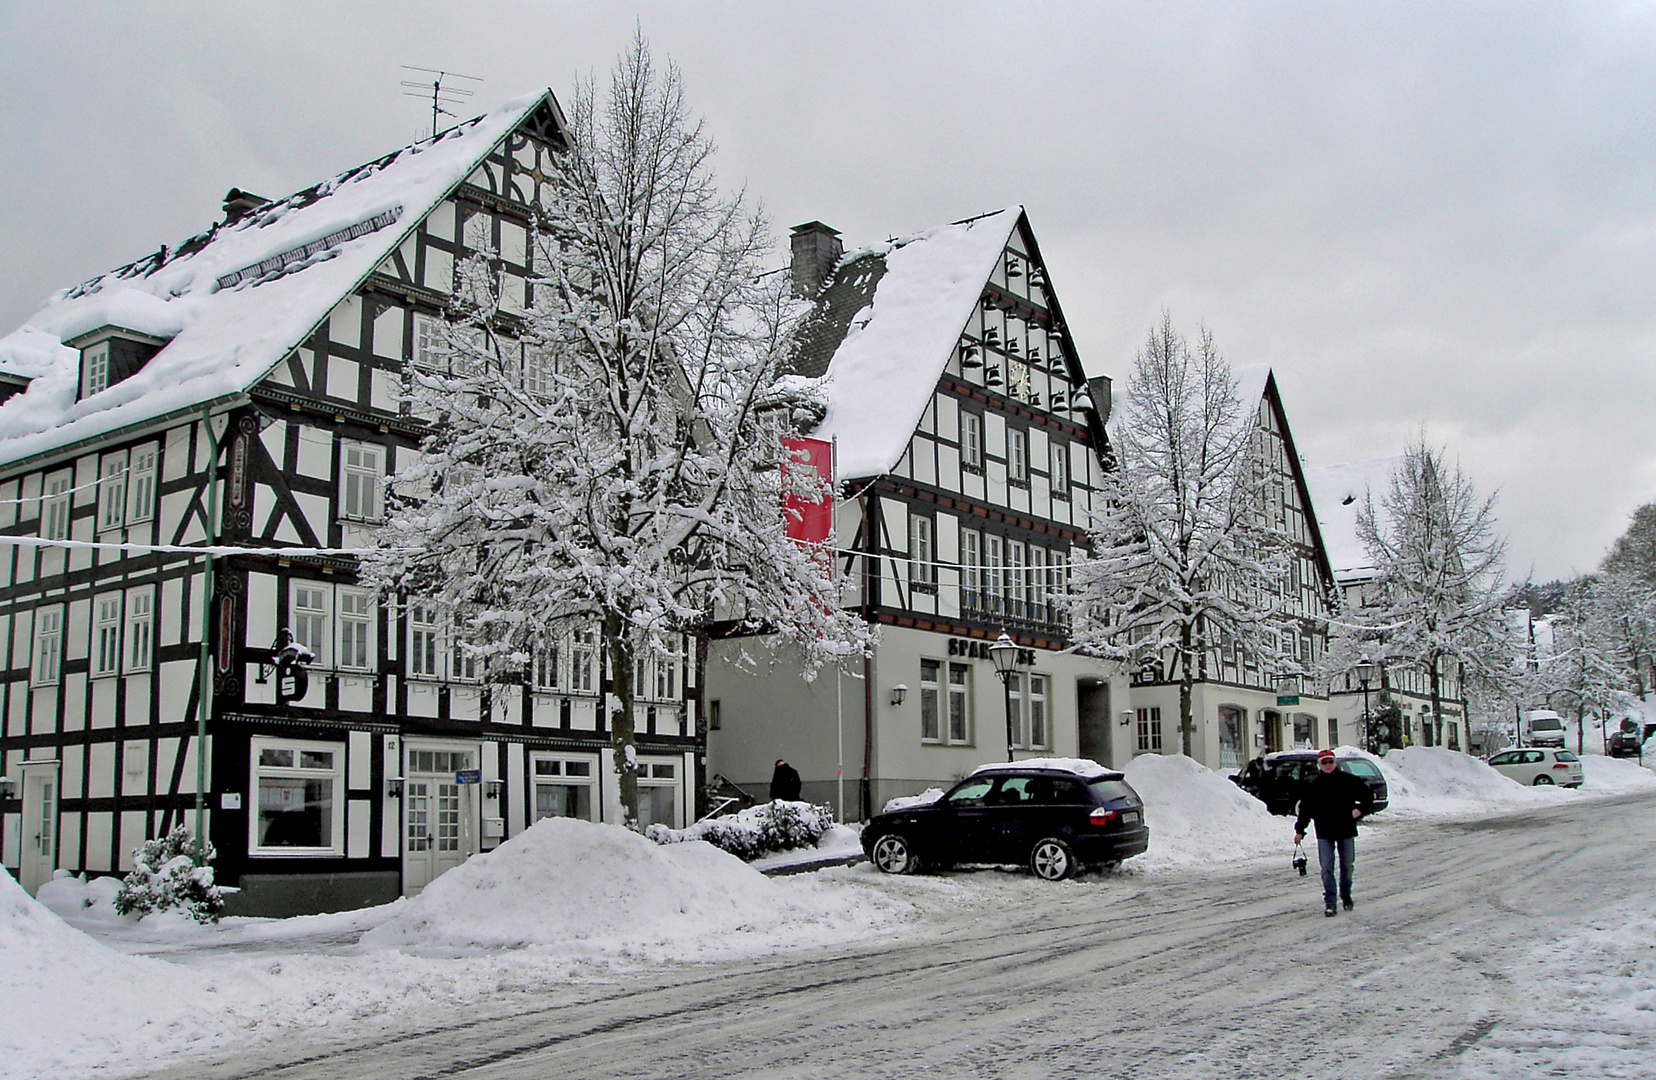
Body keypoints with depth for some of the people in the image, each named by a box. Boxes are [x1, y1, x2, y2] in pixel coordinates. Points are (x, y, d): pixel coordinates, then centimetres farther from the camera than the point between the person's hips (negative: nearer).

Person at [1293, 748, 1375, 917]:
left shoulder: (1349, 781, 0)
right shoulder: (1313, 785, 2)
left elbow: (1368, 796, 10)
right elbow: (1305, 809, 7)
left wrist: (1361, 809, -7)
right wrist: (1299, 830, 4)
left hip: (1346, 831, 0)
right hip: (1324, 833, 0)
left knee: (1347, 866, 10)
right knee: (1327, 868, -4)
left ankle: (1346, 895, 31)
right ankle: (1329, 902, 0)